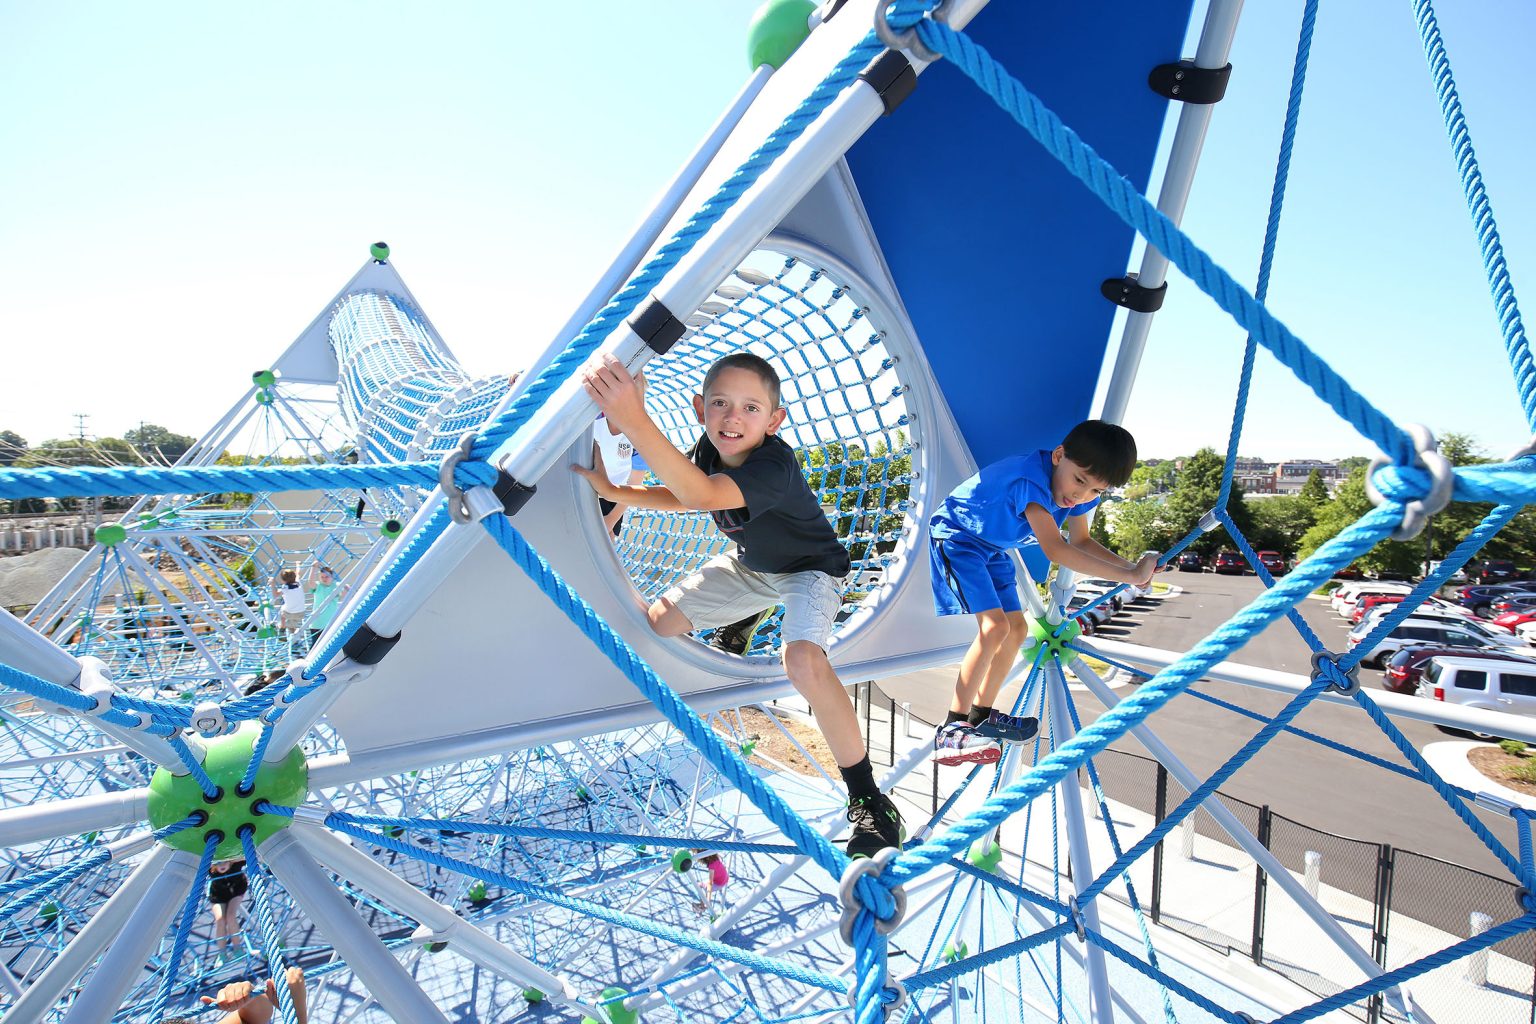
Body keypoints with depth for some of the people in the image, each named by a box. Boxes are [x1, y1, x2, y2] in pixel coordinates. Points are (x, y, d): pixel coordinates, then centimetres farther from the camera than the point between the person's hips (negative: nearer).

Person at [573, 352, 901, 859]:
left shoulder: (774, 464, -38)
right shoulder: (708, 451, -15)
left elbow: (702, 495, -55)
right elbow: (681, 497, 6)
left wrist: (634, 420, -65)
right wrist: (615, 492, -8)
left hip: (810, 570, -7)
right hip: (749, 565, 8)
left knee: (803, 662, -34)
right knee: (658, 621, 5)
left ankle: (867, 797, -15)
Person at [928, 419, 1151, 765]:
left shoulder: (1081, 490, -7)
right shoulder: (1032, 479, -34)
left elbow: (1081, 541, 6)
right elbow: (1055, 551, -41)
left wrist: (1130, 567, -10)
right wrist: (1129, 576, -37)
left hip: (992, 547, 10)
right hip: (956, 536, -9)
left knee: (1016, 628, 11)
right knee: (995, 626, -23)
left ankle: (981, 716, 26)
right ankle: (952, 731, -18)